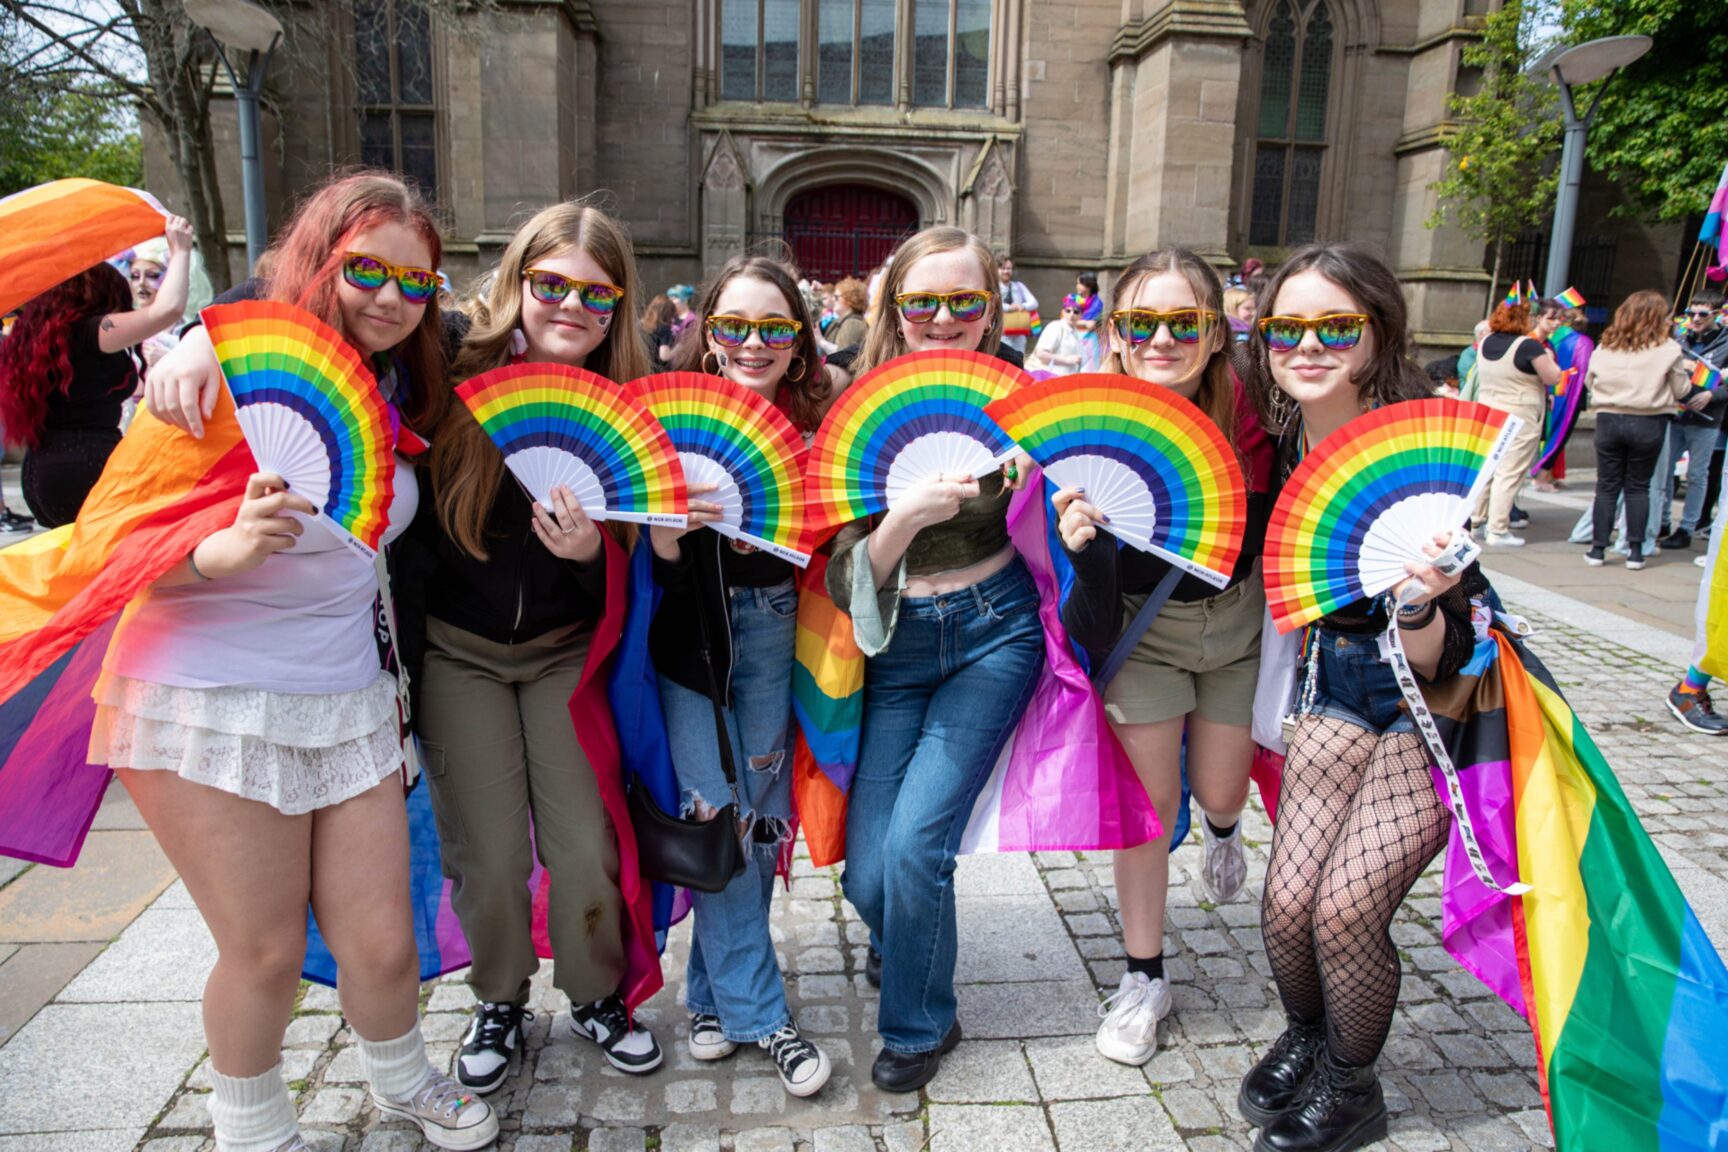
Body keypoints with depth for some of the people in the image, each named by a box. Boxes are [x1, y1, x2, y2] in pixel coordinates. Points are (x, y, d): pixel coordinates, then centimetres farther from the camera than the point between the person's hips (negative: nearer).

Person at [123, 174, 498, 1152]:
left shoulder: (405, 390, 7)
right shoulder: (233, 369, -11)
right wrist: (223, 551, -32)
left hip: (349, 698, 5)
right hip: (211, 699, -4)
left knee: (382, 943, 9)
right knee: (265, 953, 8)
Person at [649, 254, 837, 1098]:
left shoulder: (817, 421, -2)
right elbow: (653, 564, -6)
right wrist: (668, 527, -27)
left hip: (775, 632, 2)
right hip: (690, 633, -1)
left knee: (758, 813, 7)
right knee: (714, 814, -2)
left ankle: (715, 988, 29)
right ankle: (758, 1012, 15)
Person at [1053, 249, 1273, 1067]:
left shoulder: (1249, 414, -20)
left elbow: (1267, 538, -6)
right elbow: (1104, 580, -24)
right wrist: (1082, 543, -44)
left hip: (1237, 618, 1)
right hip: (1143, 625, -1)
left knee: (1220, 790, 11)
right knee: (1150, 800, 2)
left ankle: (1223, 830, 53)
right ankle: (1144, 977, 23)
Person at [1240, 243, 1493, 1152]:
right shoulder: (1278, 445, -9)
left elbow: (1438, 659, -22)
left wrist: (1417, 606, -46)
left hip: (1436, 702, -4)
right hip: (1338, 685, 4)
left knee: (1346, 910, -11)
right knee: (1286, 901, -3)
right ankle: (1303, 1038, 31)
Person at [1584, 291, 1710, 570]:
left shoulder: (1605, 346, 1)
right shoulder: (1668, 349, -7)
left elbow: (1590, 381, 10)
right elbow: (1682, 391, 0)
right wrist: (1686, 372, 20)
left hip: (1608, 420, 2)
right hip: (1648, 424, -2)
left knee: (1606, 486, 8)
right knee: (1638, 487, 9)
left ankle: (1597, 549, 7)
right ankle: (1635, 551, 9)